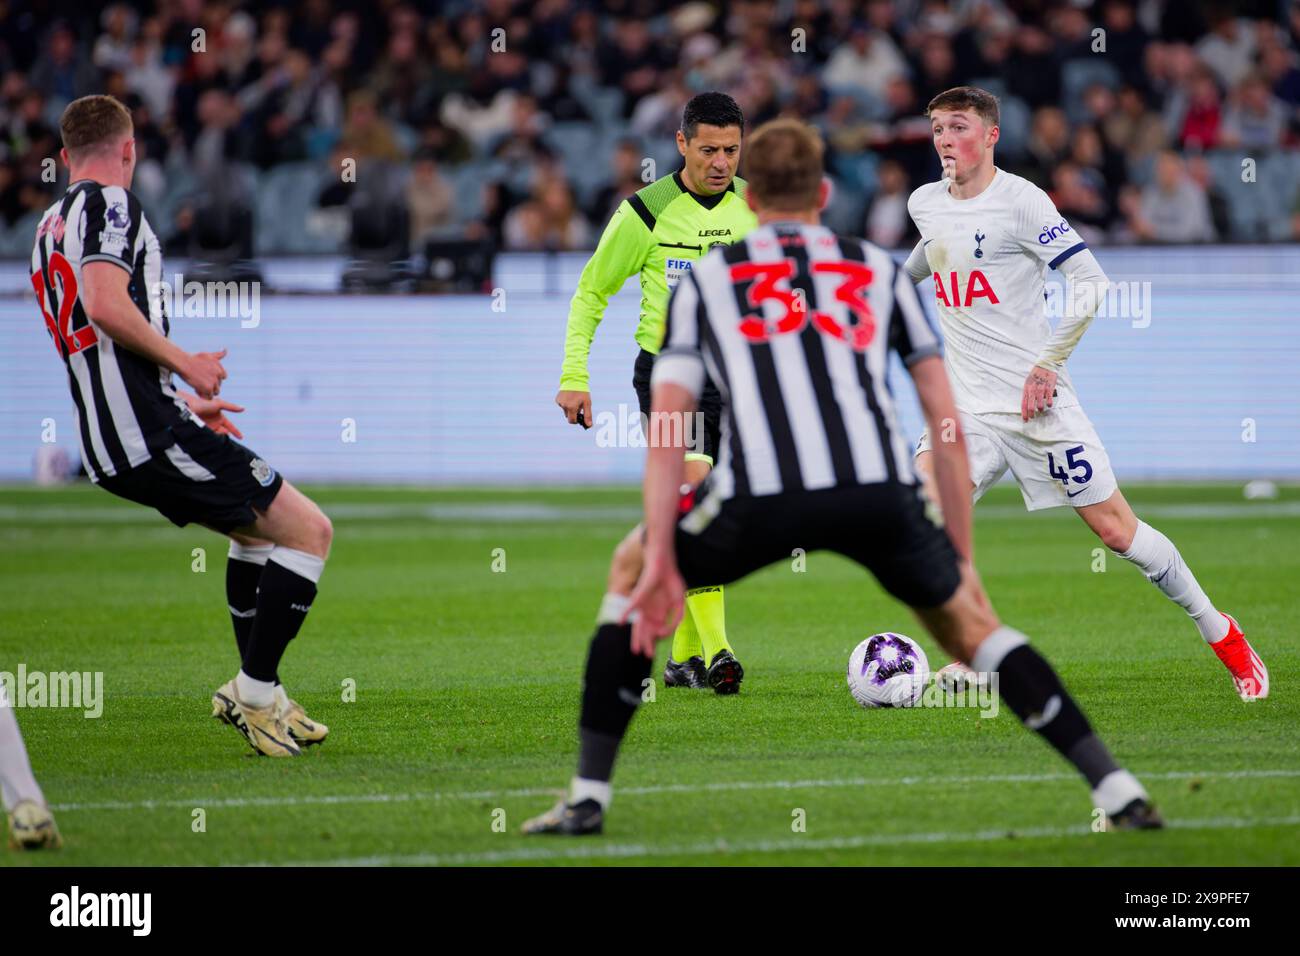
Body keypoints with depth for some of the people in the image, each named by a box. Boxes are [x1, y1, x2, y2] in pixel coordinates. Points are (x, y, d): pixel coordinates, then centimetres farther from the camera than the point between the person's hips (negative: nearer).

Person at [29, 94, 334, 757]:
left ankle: (259, 696, 24)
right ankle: (256, 692, -4)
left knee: (258, 526, 27)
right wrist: (185, 364, -14)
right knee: (309, 530, -5)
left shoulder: (49, 227, 21)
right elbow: (104, 304, -25)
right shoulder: (110, 204, -8)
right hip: (152, 435, -10)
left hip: (108, 449, 10)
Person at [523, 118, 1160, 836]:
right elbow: (949, 426, 22)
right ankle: (1117, 791, 16)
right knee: (963, 620, 26)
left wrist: (659, 561, 8)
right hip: (879, 492, 1)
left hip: (759, 495, -1)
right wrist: (962, 557, 27)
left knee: (629, 570, 27)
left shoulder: (705, 278, 25)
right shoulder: (880, 270, 27)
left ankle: (589, 797, 21)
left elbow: (667, 425, 12)